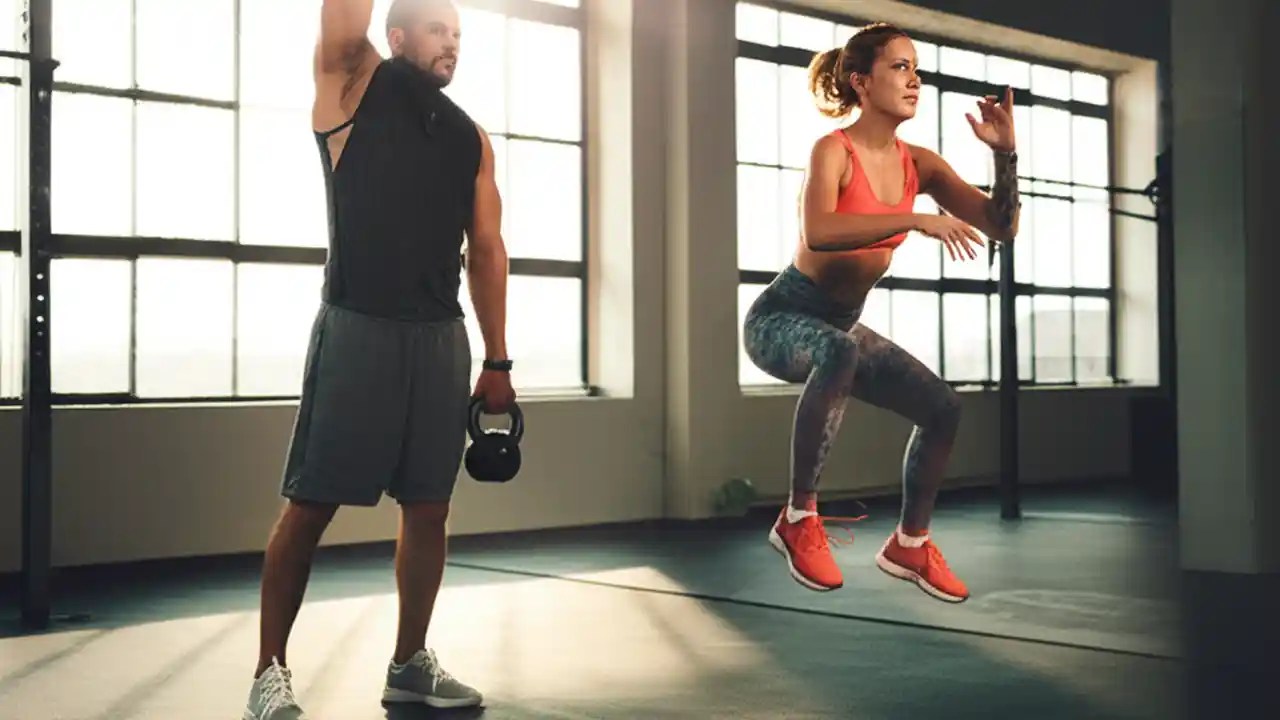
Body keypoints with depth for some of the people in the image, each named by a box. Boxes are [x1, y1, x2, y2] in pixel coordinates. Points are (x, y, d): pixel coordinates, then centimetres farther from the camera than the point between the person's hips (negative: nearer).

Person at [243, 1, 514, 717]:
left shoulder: (471, 137, 14)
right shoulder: (354, 85, 4)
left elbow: (488, 250, 12)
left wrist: (497, 363, 9)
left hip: (441, 336, 5)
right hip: (359, 327, -4)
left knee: (428, 505, 8)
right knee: (311, 504, -2)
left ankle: (411, 662, 21)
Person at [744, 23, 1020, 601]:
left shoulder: (918, 164, 0)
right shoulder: (834, 151, -19)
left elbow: (1002, 227, -4)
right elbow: (818, 232, -40)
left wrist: (1004, 152, -16)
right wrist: (916, 219, -42)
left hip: (842, 323, 7)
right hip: (783, 316, -7)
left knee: (942, 408, 0)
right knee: (839, 352, -40)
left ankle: (909, 545, 20)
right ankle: (798, 519, -27)